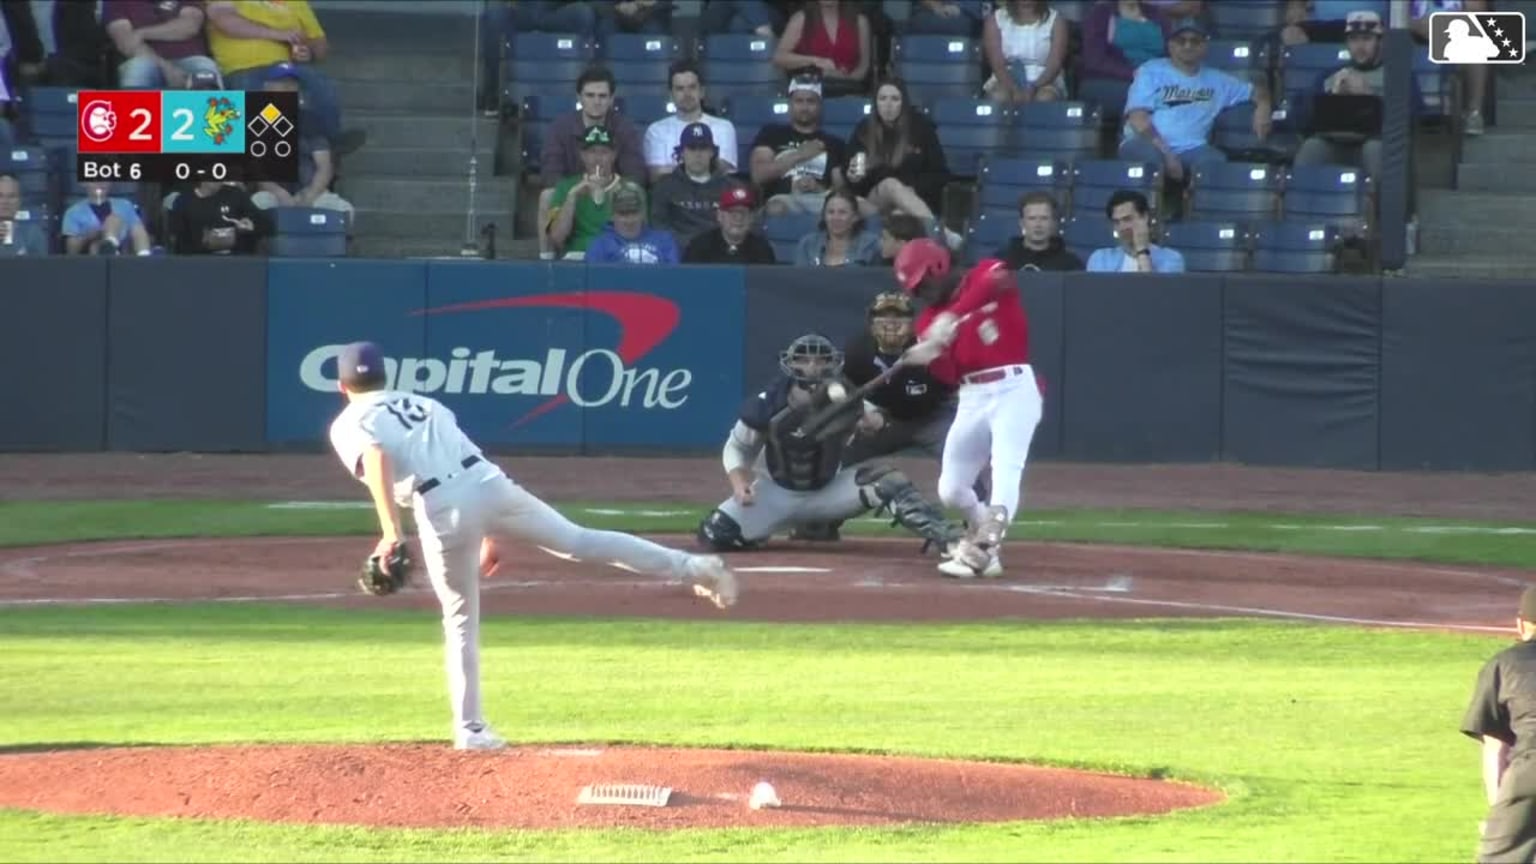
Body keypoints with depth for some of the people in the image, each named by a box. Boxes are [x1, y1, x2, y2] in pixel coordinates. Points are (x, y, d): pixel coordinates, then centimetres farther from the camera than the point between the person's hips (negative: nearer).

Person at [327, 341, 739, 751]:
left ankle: (470, 729, 11)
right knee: (579, 541, 10)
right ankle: (693, 567, 4)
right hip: (489, 483, 4)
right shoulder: (424, 404, 31)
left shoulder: (349, 425, 12)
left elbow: (376, 459, -11)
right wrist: (492, 533, 32)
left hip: (442, 511, -4)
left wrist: (391, 531, -21)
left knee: (461, 621, 10)